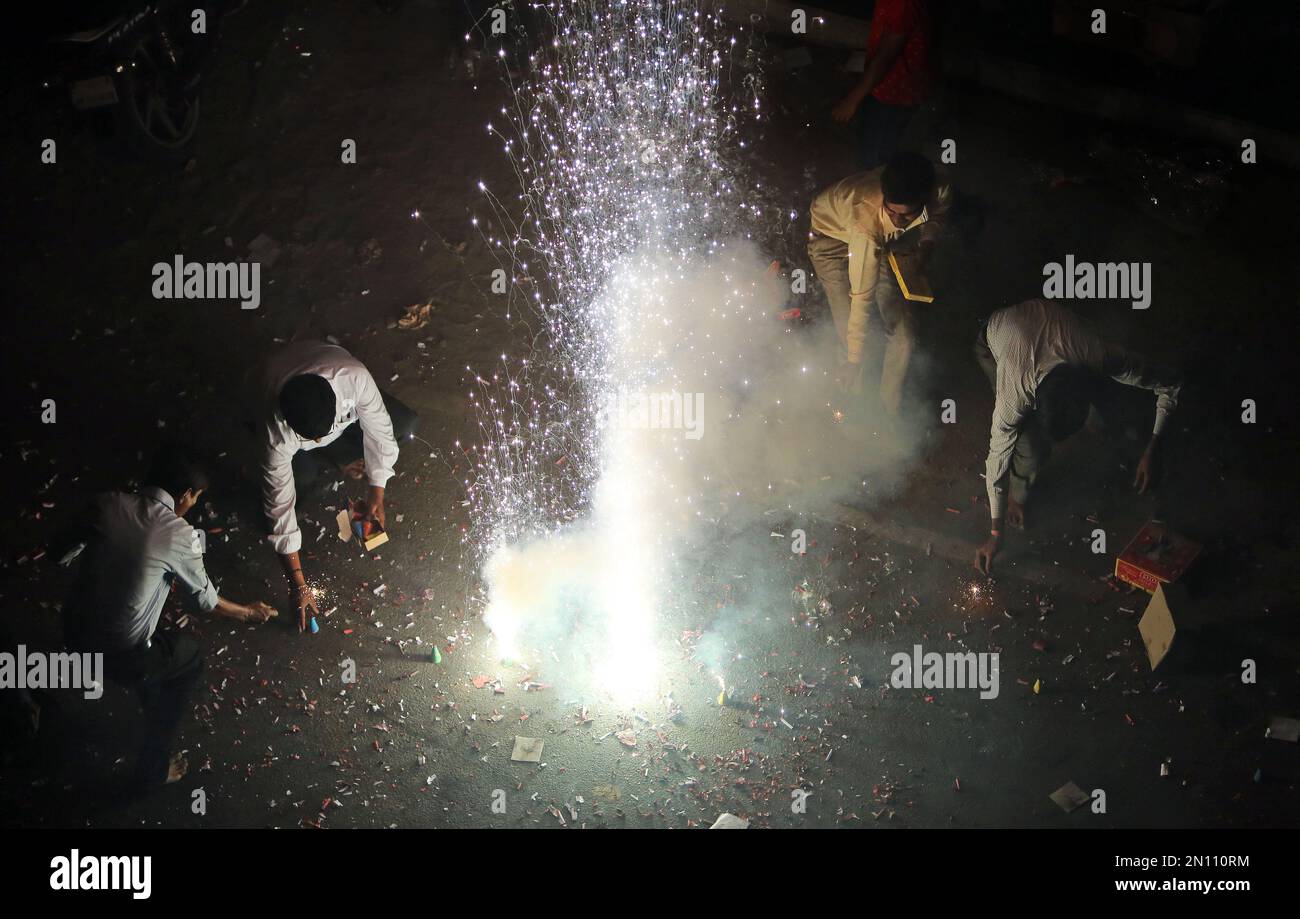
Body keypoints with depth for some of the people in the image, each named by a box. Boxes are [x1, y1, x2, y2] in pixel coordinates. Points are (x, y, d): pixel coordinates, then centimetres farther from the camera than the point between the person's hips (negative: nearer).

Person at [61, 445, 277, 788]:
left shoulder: (109, 504, -5)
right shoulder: (180, 535, -16)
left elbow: (66, 549, 10)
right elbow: (205, 598, -1)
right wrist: (249, 613, 18)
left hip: (73, 630, 6)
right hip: (117, 656, -5)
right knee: (189, 659, 25)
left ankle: (152, 705, 60)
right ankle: (153, 768, 32)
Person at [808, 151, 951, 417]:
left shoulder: (940, 191, -31)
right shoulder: (867, 220, -45)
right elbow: (861, 296, -38)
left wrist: (925, 243, -19)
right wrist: (854, 362, -32)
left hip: (885, 240, 5)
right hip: (833, 236, -4)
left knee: (903, 330, 0)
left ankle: (891, 409, 21)